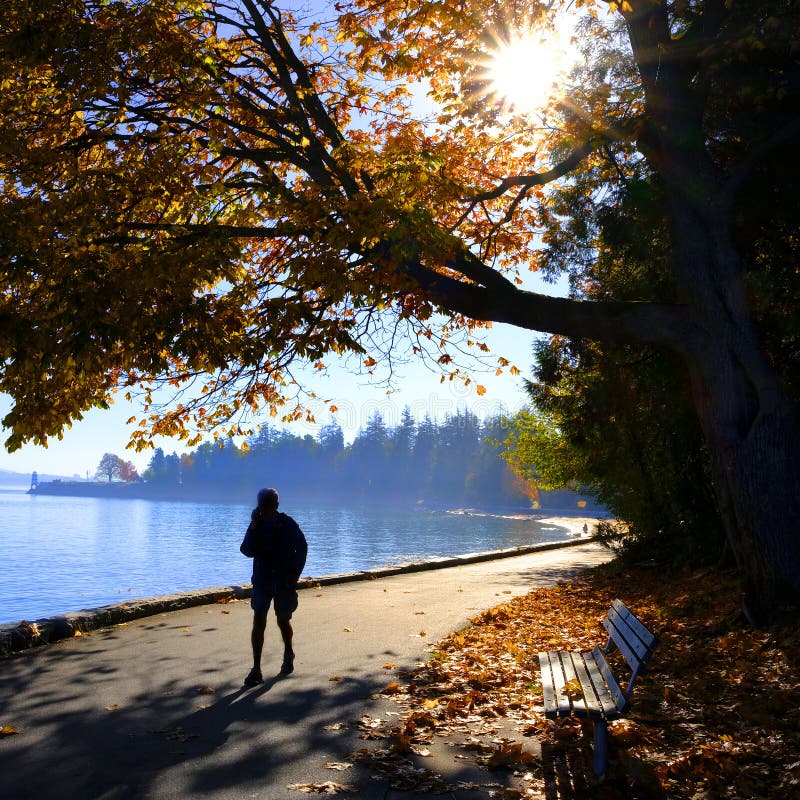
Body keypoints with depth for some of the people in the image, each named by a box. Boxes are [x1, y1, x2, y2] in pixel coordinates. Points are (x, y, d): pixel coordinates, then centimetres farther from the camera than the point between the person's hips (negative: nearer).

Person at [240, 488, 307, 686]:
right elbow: (248, 551, -10)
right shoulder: (257, 524, -2)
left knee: (283, 621, 12)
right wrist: (254, 528, -20)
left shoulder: (288, 524, -8)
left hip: (284, 580, -1)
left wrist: (294, 574, -3)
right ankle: (256, 670, -4)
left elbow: (302, 548, 2)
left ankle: (288, 655, 39)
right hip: (262, 579, 1)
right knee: (258, 621, -8)